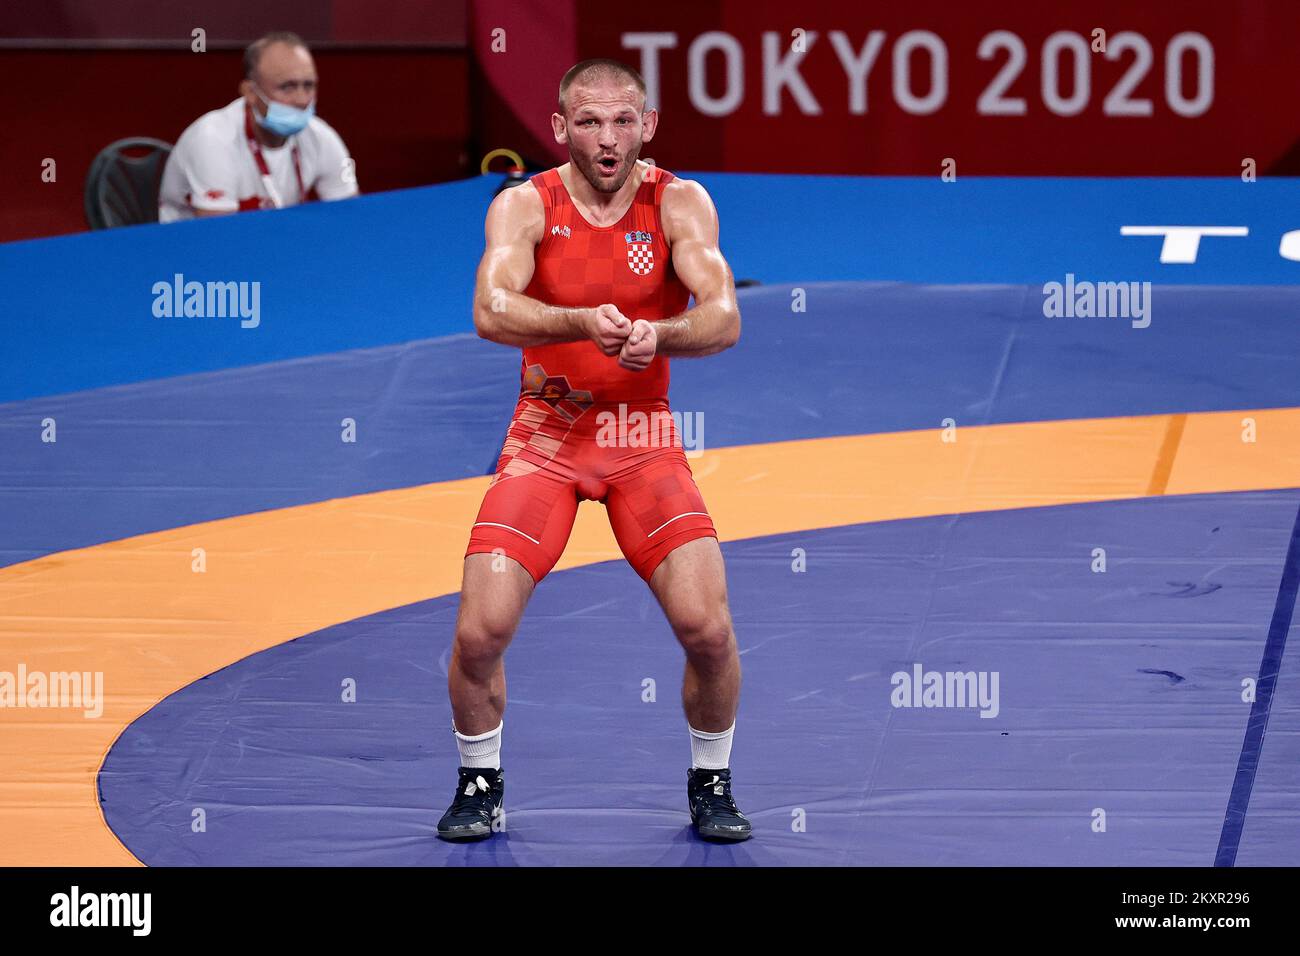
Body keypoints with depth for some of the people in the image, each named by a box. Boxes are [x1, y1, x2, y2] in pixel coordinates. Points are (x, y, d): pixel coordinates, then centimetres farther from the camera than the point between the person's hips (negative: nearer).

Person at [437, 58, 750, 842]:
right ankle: (480, 783, 12)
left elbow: (723, 319, -19)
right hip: (545, 438, 0)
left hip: (644, 437, 0)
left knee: (708, 627, -13)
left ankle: (712, 783, 12)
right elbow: (491, 311, -27)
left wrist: (655, 336, -40)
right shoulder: (525, 206, -9)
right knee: (481, 629, -13)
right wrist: (583, 323, -44)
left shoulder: (679, 204, -7)